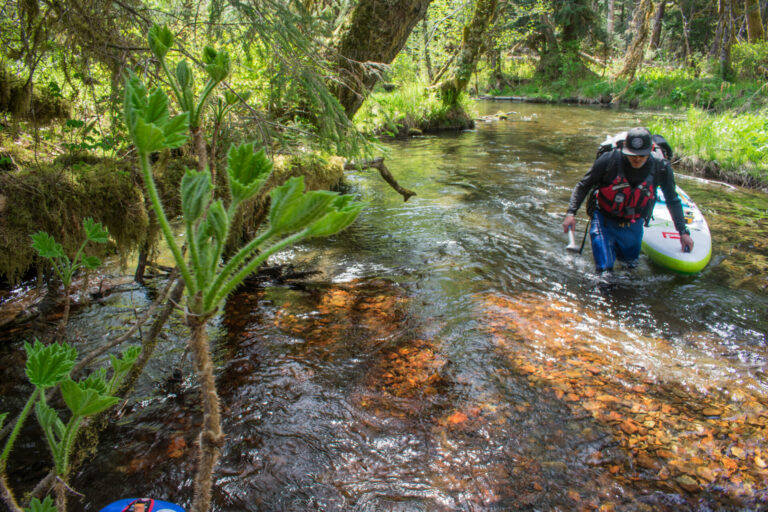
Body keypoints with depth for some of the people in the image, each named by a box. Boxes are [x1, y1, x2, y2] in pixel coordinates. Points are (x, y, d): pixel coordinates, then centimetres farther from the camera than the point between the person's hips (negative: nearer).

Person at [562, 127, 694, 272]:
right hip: (604, 222, -3)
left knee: (631, 265, 16)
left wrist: (683, 232, 1)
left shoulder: (661, 168, -13)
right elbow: (583, 186, -10)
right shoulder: (609, 160, -21)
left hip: (634, 226, 3)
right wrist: (571, 213, -21)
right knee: (604, 268, -7)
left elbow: (673, 201, 2)